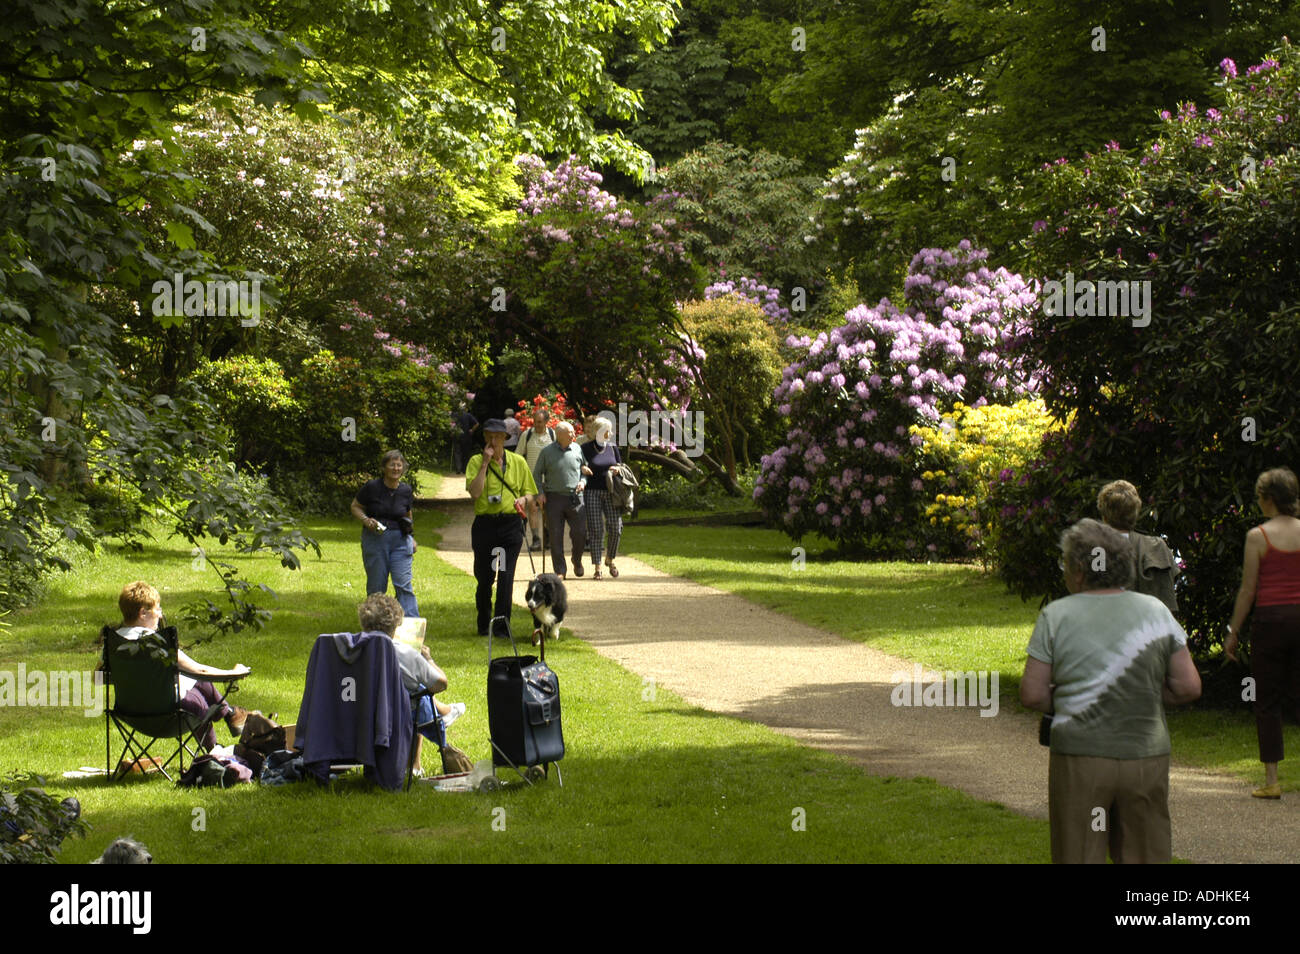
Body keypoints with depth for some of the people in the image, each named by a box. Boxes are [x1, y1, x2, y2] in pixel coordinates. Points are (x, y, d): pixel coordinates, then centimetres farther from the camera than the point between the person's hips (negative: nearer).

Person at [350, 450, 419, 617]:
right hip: (374, 539, -1)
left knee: (404, 585, -8)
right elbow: (355, 506, 3)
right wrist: (366, 520, -15)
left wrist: (412, 538, 15)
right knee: (376, 586, 5)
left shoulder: (406, 490, 3)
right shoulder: (371, 487, -7)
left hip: (400, 540, 1)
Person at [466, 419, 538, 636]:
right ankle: (484, 624, 21)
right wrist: (485, 463, -13)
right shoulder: (476, 461, 2)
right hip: (485, 524, 0)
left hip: (511, 523, 0)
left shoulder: (518, 462, 8)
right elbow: (475, 492, -12)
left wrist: (523, 499, -8)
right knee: (484, 577, 5)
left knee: (506, 576, -6)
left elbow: (530, 491, 15)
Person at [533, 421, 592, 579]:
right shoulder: (547, 452, 2)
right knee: (556, 536, -1)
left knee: (580, 532, -4)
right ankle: (560, 571, 7)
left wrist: (583, 481, -2)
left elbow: (586, 469, 18)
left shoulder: (577, 449, 8)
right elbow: (537, 474, 8)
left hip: (574, 497, 1)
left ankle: (577, 561, 24)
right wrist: (540, 492, -3)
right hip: (554, 498, -1)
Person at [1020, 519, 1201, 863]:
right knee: (1146, 856, 10)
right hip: (1145, 758, 2)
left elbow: (1032, 694, -5)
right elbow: (1189, 686, 1)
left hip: (1079, 760, -2)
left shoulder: (1056, 616, -3)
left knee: (1079, 858, 5)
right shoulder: (1156, 612, 3)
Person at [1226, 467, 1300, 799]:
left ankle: (1271, 779, 3)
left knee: (1267, 701, 4)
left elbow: (1248, 590, -5)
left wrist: (1233, 632, 2)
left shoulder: (1258, 536, -6)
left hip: (1271, 618, -4)